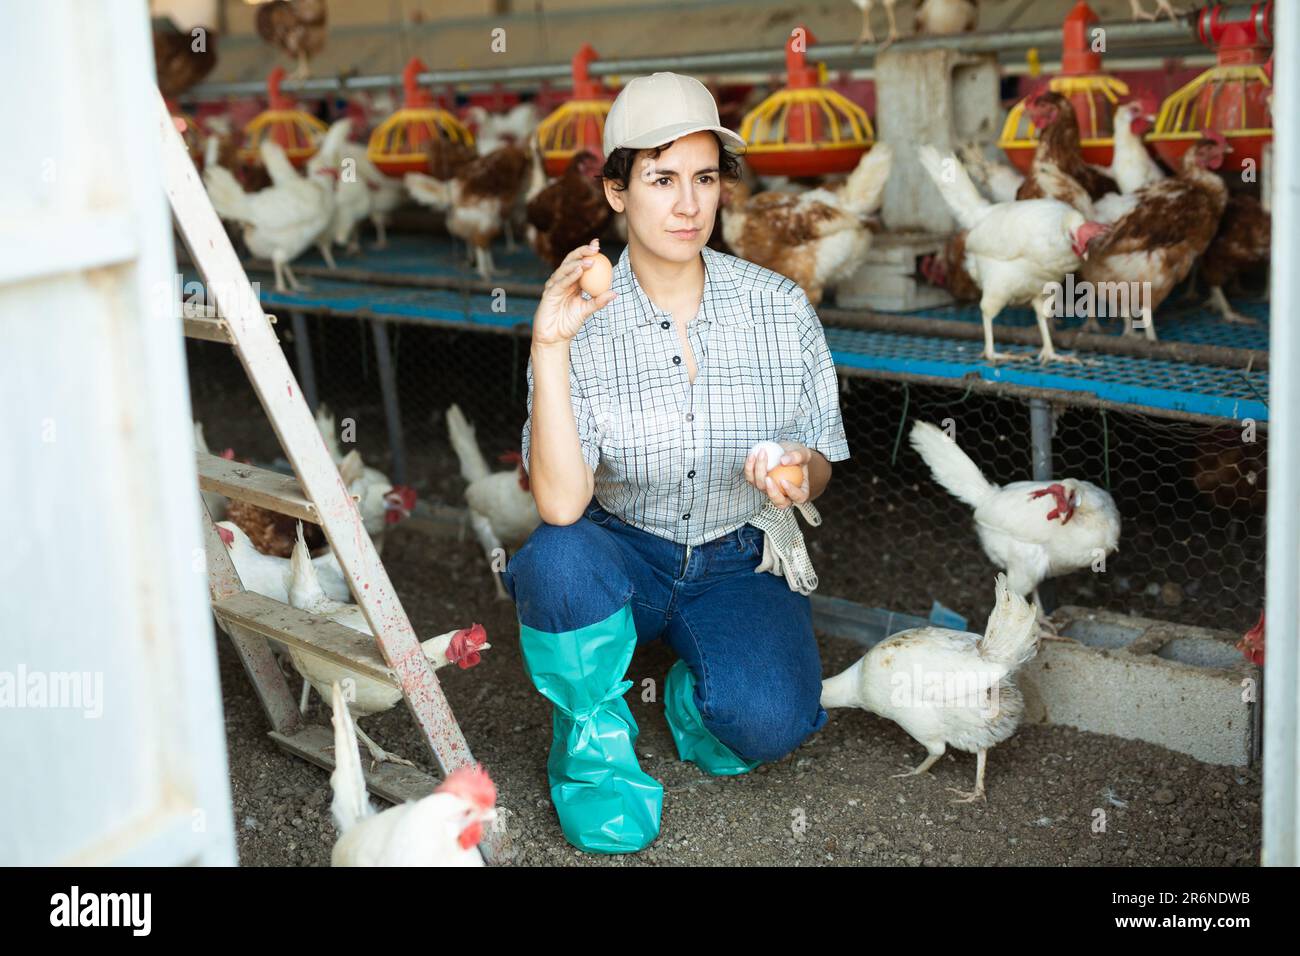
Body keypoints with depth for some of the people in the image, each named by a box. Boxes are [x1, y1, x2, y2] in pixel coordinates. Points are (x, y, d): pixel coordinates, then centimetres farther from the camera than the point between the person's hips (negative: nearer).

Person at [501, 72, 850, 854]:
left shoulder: (780, 307, -8)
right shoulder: (584, 324, -14)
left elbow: (820, 462, 3)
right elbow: (561, 505, -26)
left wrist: (797, 473, -22)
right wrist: (550, 347, -33)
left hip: (740, 560, 1)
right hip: (625, 552, 0)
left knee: (768, 723, -27)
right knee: (557, 558, -35)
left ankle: (696, 693, 12)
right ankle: (595, 742, -5)